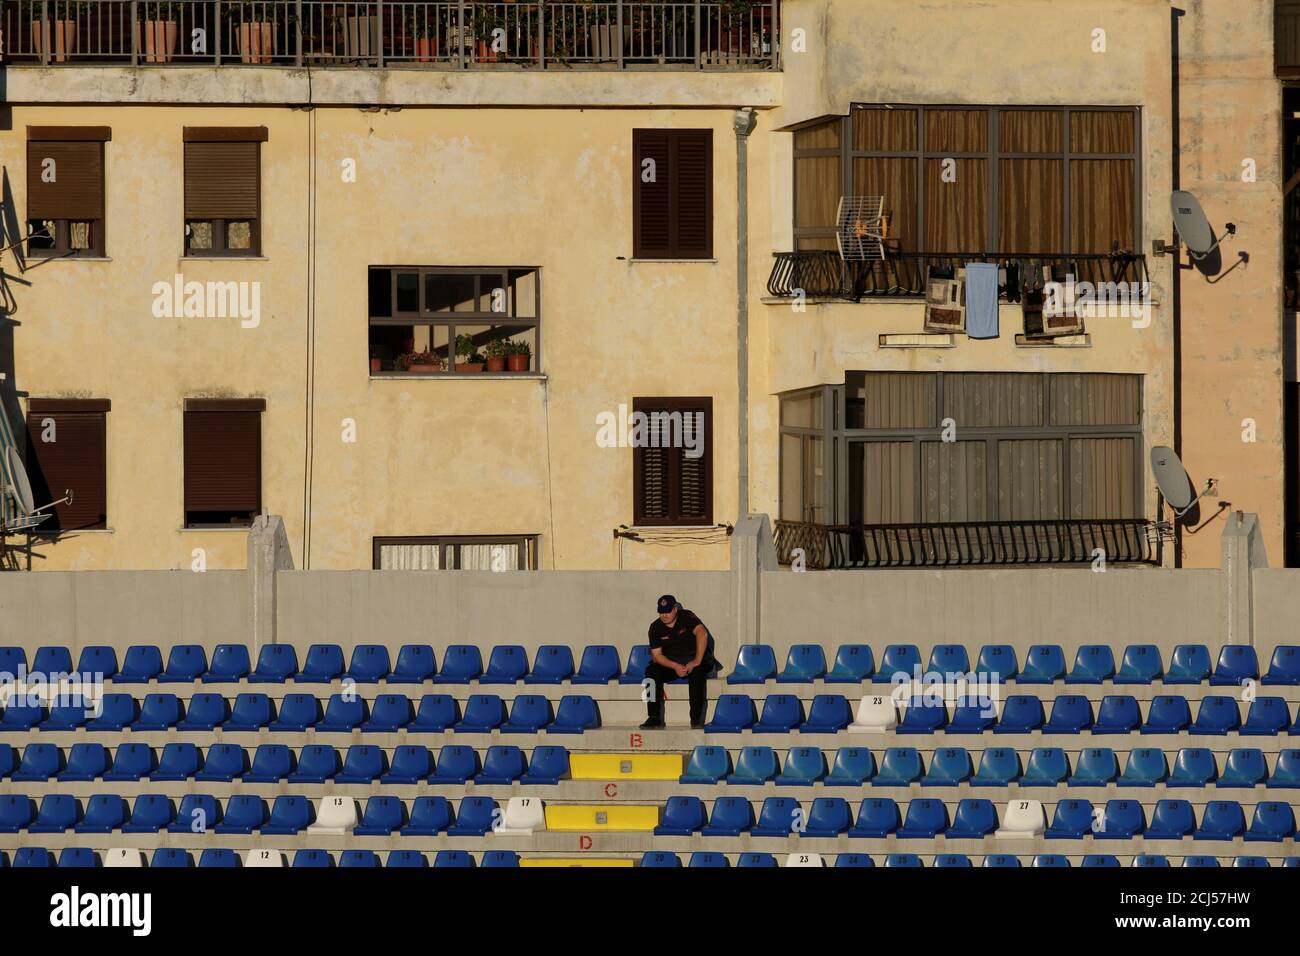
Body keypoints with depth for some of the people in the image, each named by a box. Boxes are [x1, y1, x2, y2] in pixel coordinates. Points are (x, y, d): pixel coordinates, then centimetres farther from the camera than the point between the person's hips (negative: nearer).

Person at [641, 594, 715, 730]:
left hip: (694, 659, -3)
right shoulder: (656, 628, -2)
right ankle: (654, 718, -24)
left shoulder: (687, 617, -12)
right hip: (670, 663, 3)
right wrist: (675, 666, -24)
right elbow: (656, 655, -6)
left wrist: (697, 661, -38)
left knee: (697, 670, -37)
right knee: (652, 671, -24)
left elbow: (702, 634, -28)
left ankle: (696, 719, -34)